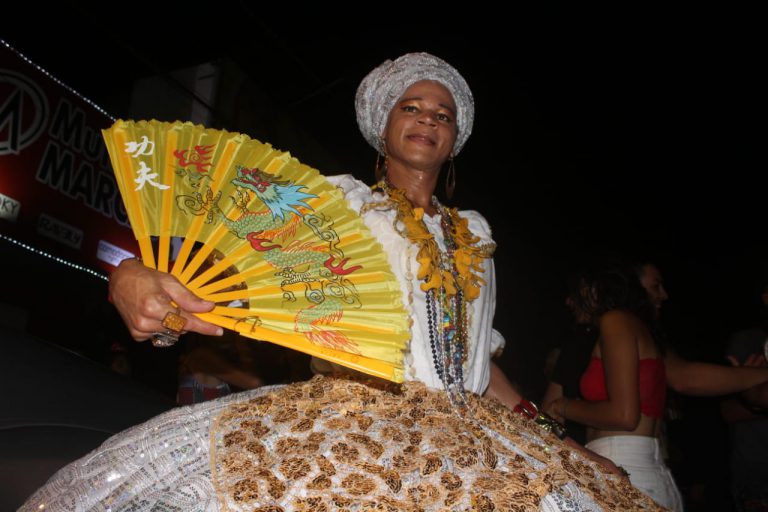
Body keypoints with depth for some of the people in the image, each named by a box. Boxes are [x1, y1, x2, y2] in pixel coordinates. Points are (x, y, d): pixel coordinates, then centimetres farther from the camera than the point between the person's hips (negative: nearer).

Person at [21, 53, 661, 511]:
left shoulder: (474, 235, 21)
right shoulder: (339, 201, 9)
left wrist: (539, 424, 18)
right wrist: (134, 277, -22)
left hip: (461, 426, 6)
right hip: (352, 408, -5)